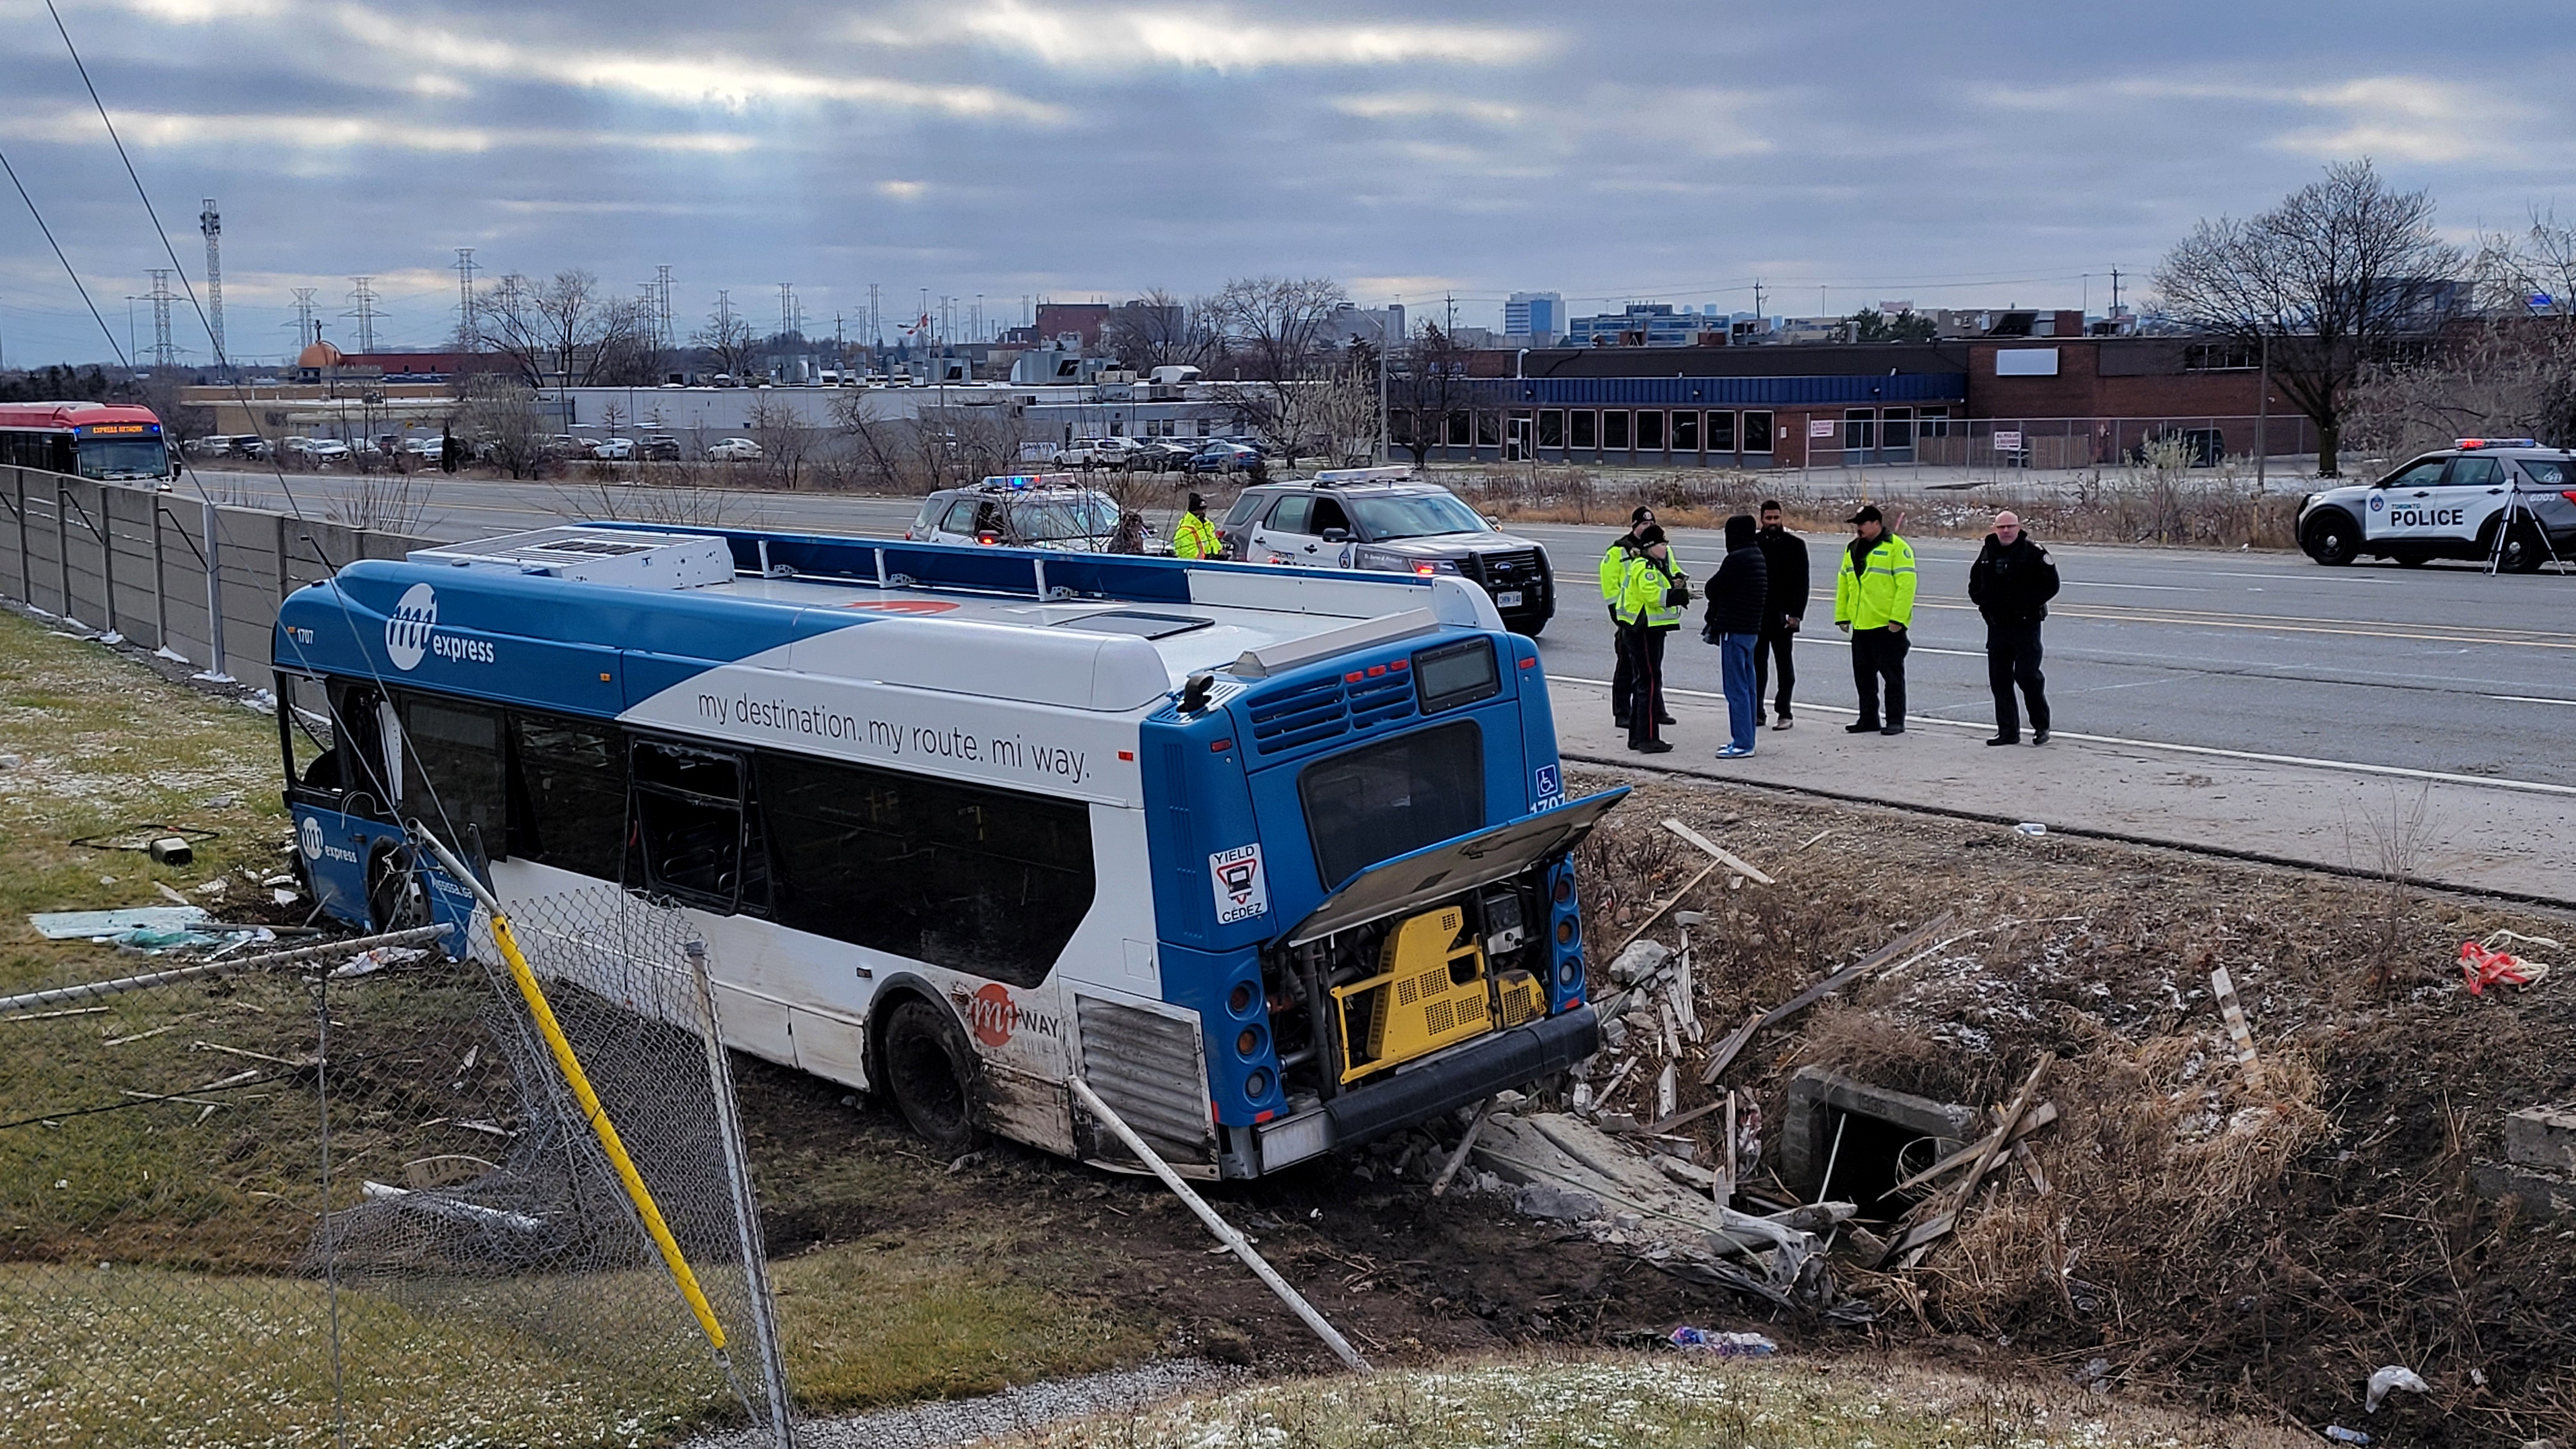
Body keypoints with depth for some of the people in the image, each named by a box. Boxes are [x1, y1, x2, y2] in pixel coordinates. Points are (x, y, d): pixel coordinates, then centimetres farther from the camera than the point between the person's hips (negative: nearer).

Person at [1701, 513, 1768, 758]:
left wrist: (1714, 612, 10)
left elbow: (1713, 588, -12)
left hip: (1734, 630, -10)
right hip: (1751, 627, 10)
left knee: (1736, 688, -6)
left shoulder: (1737, 559, -17)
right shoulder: (1758, 557, 12)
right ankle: (1745, 740, 20)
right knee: (1747, 686, 13)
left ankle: (1742, 743, -6)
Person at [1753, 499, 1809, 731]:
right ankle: (1756, 712, 14)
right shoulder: (1754, 543, 7)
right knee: (1757, 664, 7)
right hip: (1756, 615, 3)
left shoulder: (1795, 544, 0)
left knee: (1784, 664, 2)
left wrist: (1795, 614, -10)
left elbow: (1801, 582, -3)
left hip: (1782, 616, -3)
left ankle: (1784, 713, 5)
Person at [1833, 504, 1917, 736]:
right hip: (1861, 625, 7)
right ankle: (1869, 718, 22)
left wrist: (1897, 619, -20)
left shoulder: (1896, 547, -9)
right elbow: (1843, 583, 19)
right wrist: (1842, 616, 13)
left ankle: (1896, 720, 6)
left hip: (1888, 627, -7)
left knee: (1892, 675, 0)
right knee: (1864, 675, 12)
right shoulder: (1853, 549, 13)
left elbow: (1906, 584, -15)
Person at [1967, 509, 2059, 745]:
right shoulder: (1987, 553, 10)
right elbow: (1975, 582, 24)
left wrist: (2028, 603, -14)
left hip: (2026, 625, -6)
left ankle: (2041, 726, 7)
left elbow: (2051, 584, -7)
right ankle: (2008, 731, 13)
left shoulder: (2032, 551, -7)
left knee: (2027, 676, -9)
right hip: (1996, 625, 6)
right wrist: (1981, 600, 7)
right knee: (1999, 680, 6)